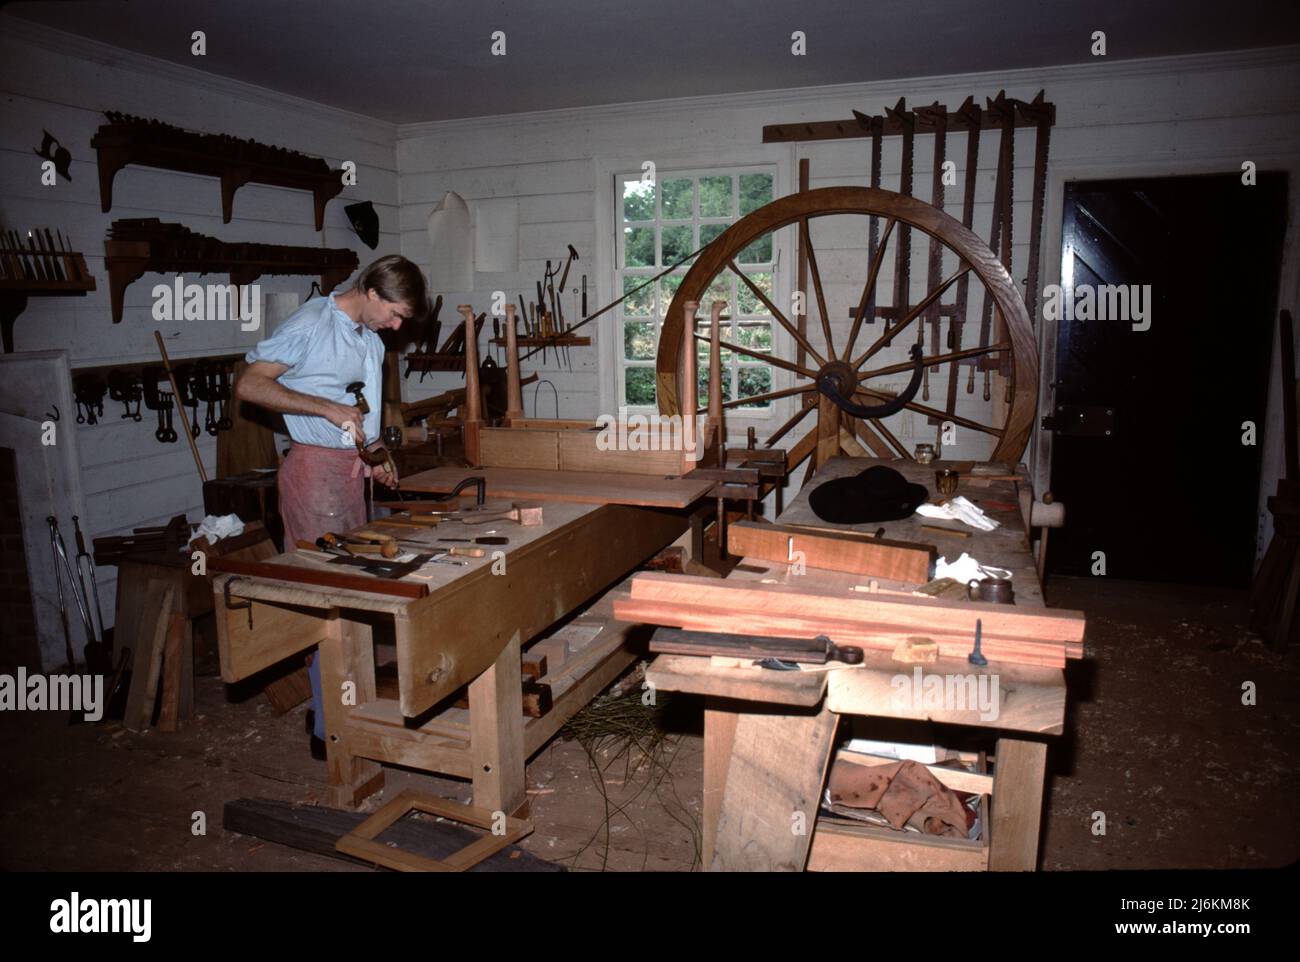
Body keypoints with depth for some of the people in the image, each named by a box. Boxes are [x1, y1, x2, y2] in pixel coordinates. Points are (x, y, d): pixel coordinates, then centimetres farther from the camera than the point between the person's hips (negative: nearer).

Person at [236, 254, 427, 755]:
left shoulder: (370, 338, 16)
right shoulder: (311, 324, -10)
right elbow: (250, 384, -15)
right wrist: (327, 408, -20)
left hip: (352, 469, 9)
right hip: (317, 466, -9)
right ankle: (329, 730, 2)